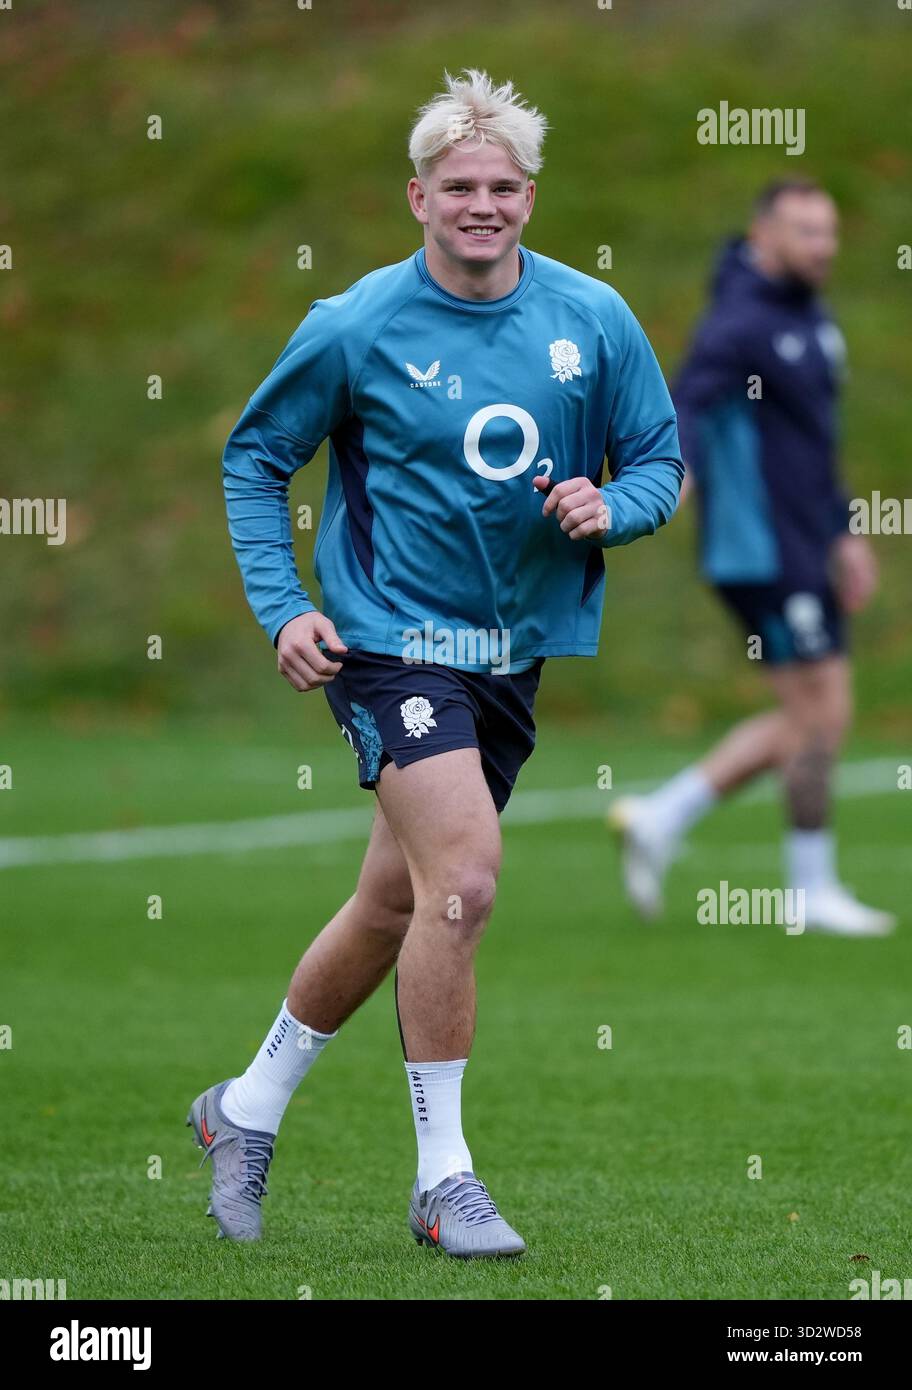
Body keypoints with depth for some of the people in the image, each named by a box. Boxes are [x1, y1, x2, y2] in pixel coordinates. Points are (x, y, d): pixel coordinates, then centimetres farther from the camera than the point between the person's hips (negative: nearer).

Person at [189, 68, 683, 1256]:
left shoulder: (593, 319, 0)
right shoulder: (356, 327, -8)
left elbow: (661, 455, 10)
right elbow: (255, 456, 5)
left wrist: (612, 508, -13)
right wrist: (279, 605, -4)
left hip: (517, 650, 5)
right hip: (391, 636, -5)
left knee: (397, 906, 13)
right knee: (463, 879, -21)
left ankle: (248, 1108, 34)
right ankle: (443, 1178, -10)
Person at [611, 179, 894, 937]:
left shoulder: (812, 318, 15)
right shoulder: (742, 323, -15)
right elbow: (685, 408, -32)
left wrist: (845, 535, 26)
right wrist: (676, 467, -53)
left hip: (805, 551, 9)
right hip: (762, 552, -9)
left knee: (809, 721, 11)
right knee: (821, 712, -6)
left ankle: (659, 818, 16)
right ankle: (814, 890, 6)